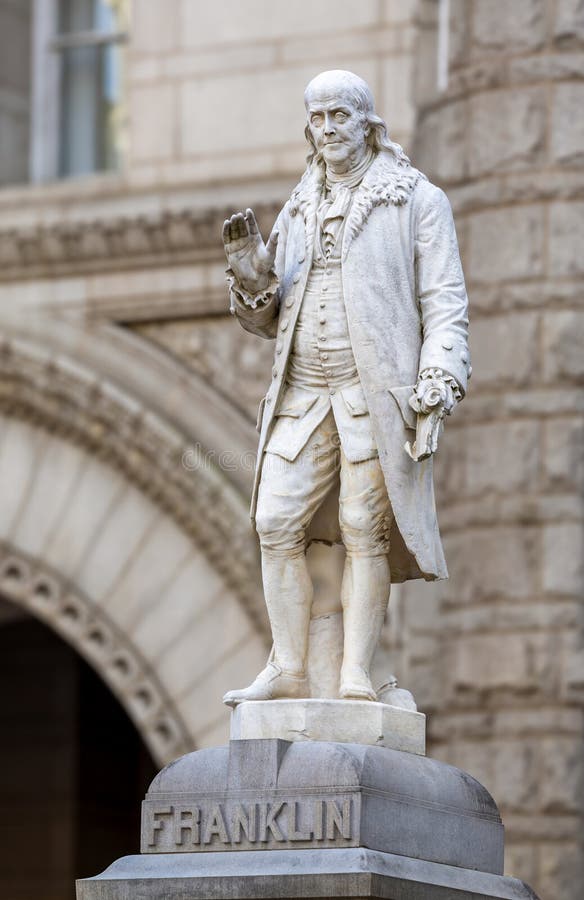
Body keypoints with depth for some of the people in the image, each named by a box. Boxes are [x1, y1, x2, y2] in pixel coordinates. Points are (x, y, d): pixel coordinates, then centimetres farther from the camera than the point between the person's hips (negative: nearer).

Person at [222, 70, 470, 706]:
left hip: (377, 391, -5)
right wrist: (251, 275, 0)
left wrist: (440, 379, -14)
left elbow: (445, 301, 0)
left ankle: (355, 677, -8)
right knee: (277, 523, -6)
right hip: (302, 393, 5)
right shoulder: (297, 212, 21)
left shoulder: (418, 200, 7)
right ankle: (288, 671, -2)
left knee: (365, 528, -9)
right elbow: (268, 321, 21)